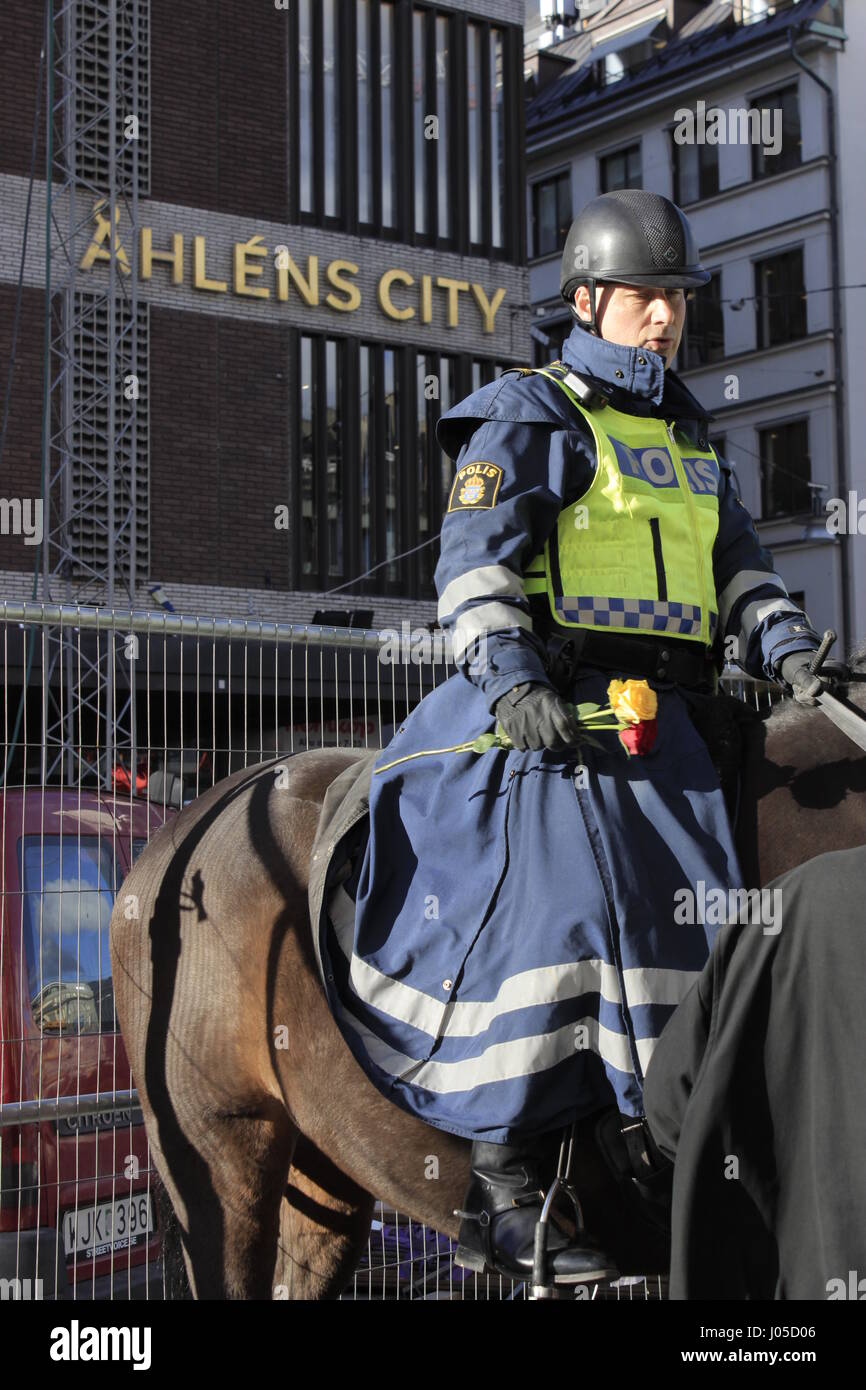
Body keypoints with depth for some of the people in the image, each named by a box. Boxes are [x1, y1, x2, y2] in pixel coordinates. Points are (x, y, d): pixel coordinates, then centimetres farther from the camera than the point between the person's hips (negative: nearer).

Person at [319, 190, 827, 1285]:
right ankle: (504, 1185, -13)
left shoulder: (693, 443, 25)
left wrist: (790, 653, 3)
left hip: (665, 716, 7)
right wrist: (512, 681, -20)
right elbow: (476, 564, -6)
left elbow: (740, 575, 22)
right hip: (553, 708, -7)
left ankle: (665, 1138, 3)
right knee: (552, 898, -17)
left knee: (702, 901, -4)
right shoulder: (527, 416, 4)